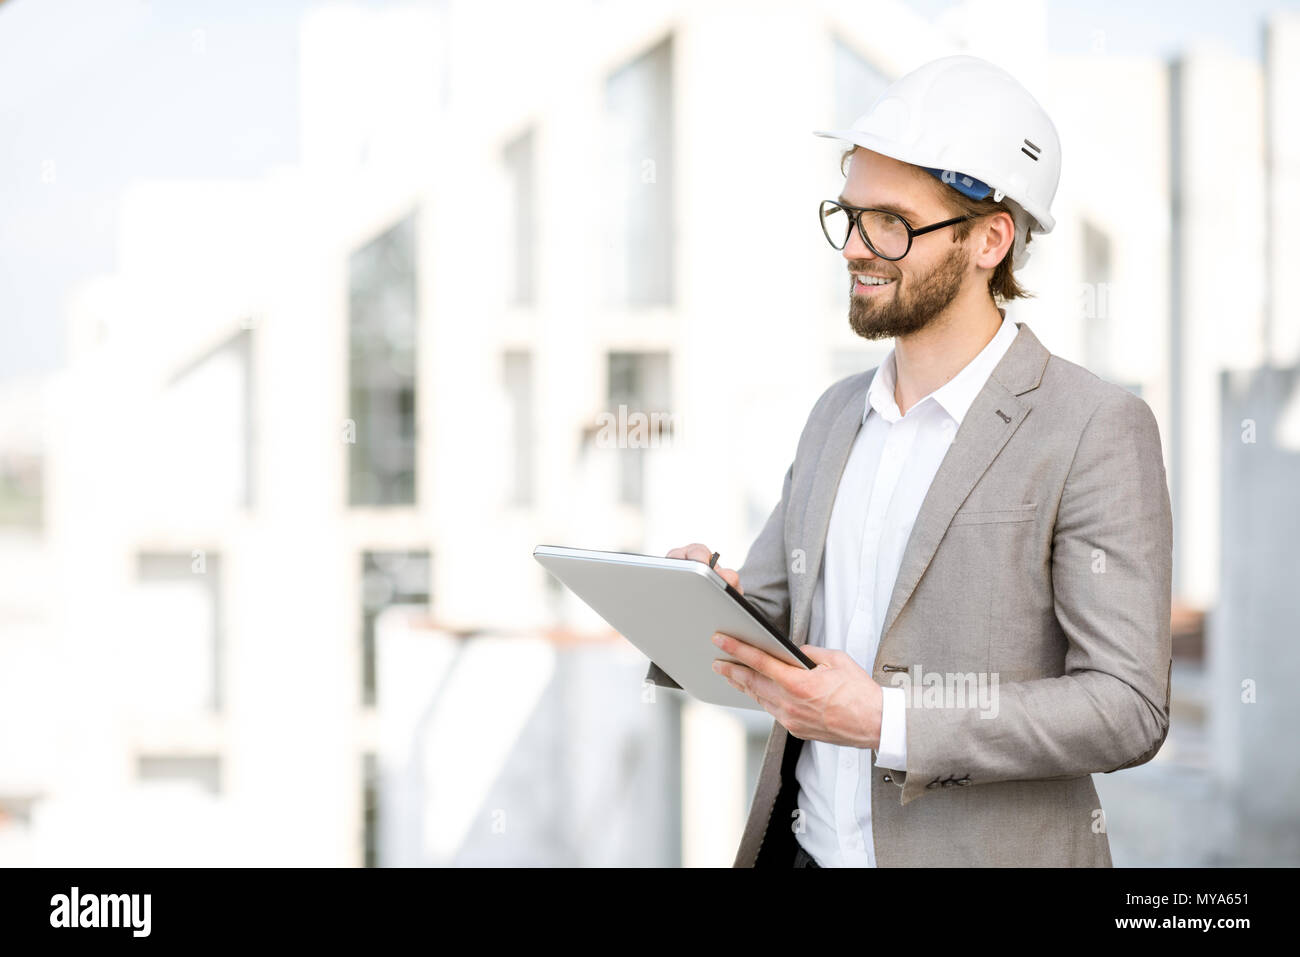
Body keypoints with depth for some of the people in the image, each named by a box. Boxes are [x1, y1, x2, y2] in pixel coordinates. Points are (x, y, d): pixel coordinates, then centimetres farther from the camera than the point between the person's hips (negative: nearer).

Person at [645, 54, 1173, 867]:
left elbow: (1128, 708, -17)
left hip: (980, 852, -6)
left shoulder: (1098, 430, -13)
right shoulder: (838, 414, 8)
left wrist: (888, 723, -24)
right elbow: (766, 616, 14)